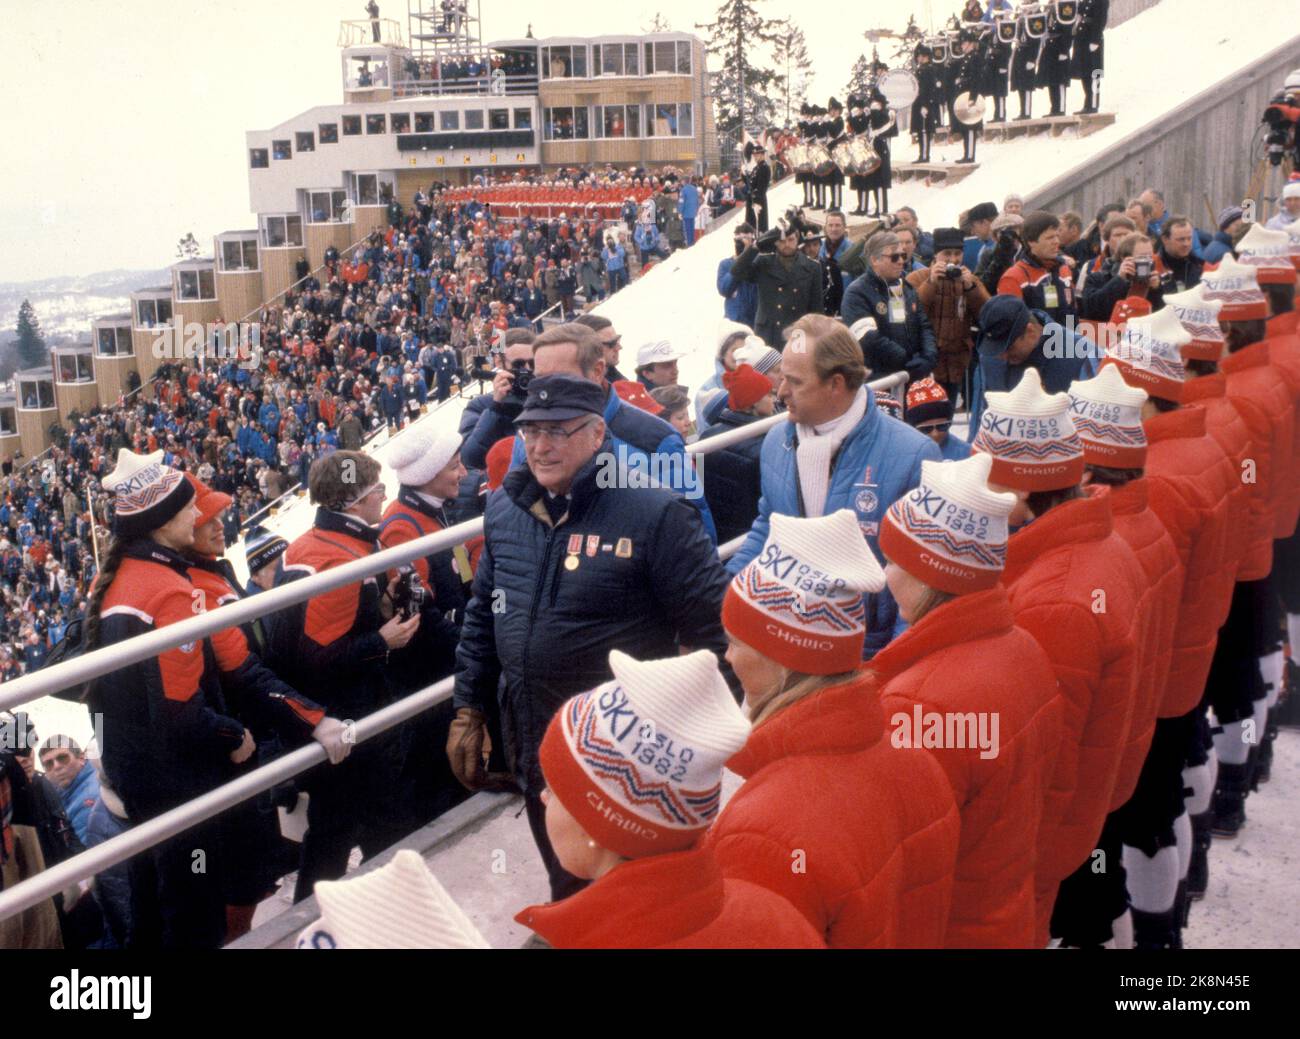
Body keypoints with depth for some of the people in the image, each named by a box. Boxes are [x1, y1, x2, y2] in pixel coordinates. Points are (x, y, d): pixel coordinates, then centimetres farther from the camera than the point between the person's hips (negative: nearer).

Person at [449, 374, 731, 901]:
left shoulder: (654, 514, -18)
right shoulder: (506, 507, 1)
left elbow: (713, 631, -16)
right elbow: (483, 616, 13)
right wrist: (469, 710, 11)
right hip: (535, 754, 6)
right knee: (566, 891, 25)